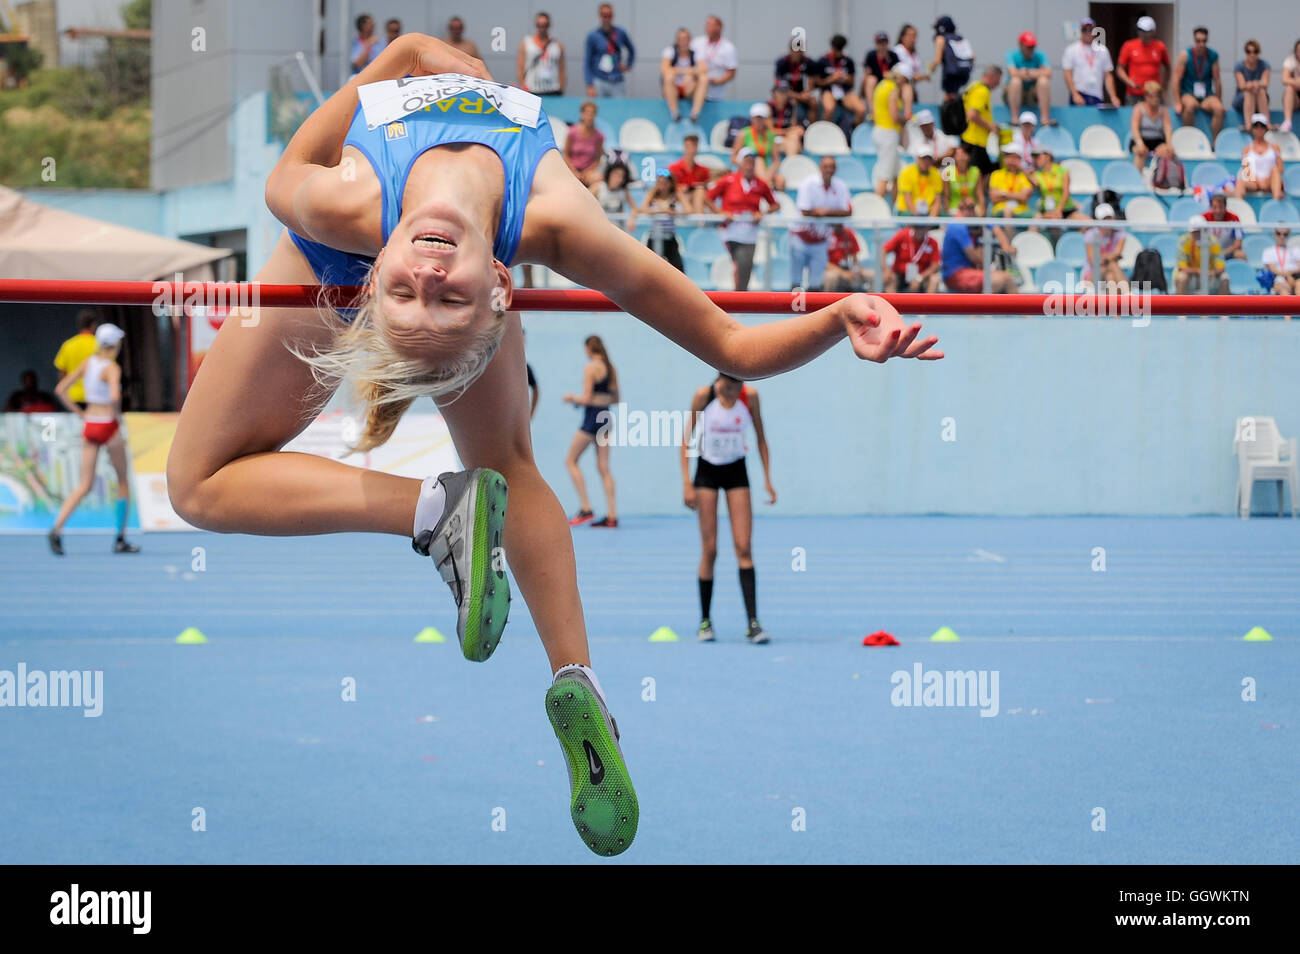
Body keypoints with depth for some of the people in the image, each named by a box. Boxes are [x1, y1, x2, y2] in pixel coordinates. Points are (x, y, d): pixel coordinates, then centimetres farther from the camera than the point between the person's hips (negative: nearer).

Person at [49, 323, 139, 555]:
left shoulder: (87, 363, 5)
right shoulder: (112, 368, -14)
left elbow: (60, 390, 4)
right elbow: (114, 397, -31)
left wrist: (79, 414, 9)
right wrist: (118, 415, -11)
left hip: (89, 426, 5)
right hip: (108, 427, -5)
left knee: (85, 486, 5)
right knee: (123, 482, 13)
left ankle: (57, 529, -17)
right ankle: (120, 540, 15)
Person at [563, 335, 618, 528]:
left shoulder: (591, 368, -12)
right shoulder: (611, 368, 11)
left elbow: (586, 399, -15)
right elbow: (615, 398, 16)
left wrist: (572, 398, 2)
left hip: (592, 417, -8)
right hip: (607, 415, 8)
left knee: (571, 461, 3)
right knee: (603, 467, 7)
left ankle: (585, 508, -3)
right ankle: (611, 516, 2)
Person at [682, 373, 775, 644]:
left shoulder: (750, 395, -9)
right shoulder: (703, 395, -14)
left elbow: (760, 437, 3)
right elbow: (686, 438, -6)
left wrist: (767, 479, 0)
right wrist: (687, 482, -12)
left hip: (736, 472, 1)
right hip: (707, 471, -1)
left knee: (744, 548, -8)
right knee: (709, 550, -3)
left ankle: (753, 623, -13)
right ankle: (705, 621, 8)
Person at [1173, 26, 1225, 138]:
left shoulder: (1212, 56, 1)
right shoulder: (1185, 55, -6)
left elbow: (1217, 79, 5)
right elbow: (1176, 79, -7)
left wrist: (1219, 102, 3)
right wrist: (1178, 103, -12)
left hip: (1207, 94, 2)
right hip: (1188, 93, -2)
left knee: (1219, 108, -27)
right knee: (1190, 105, -36)